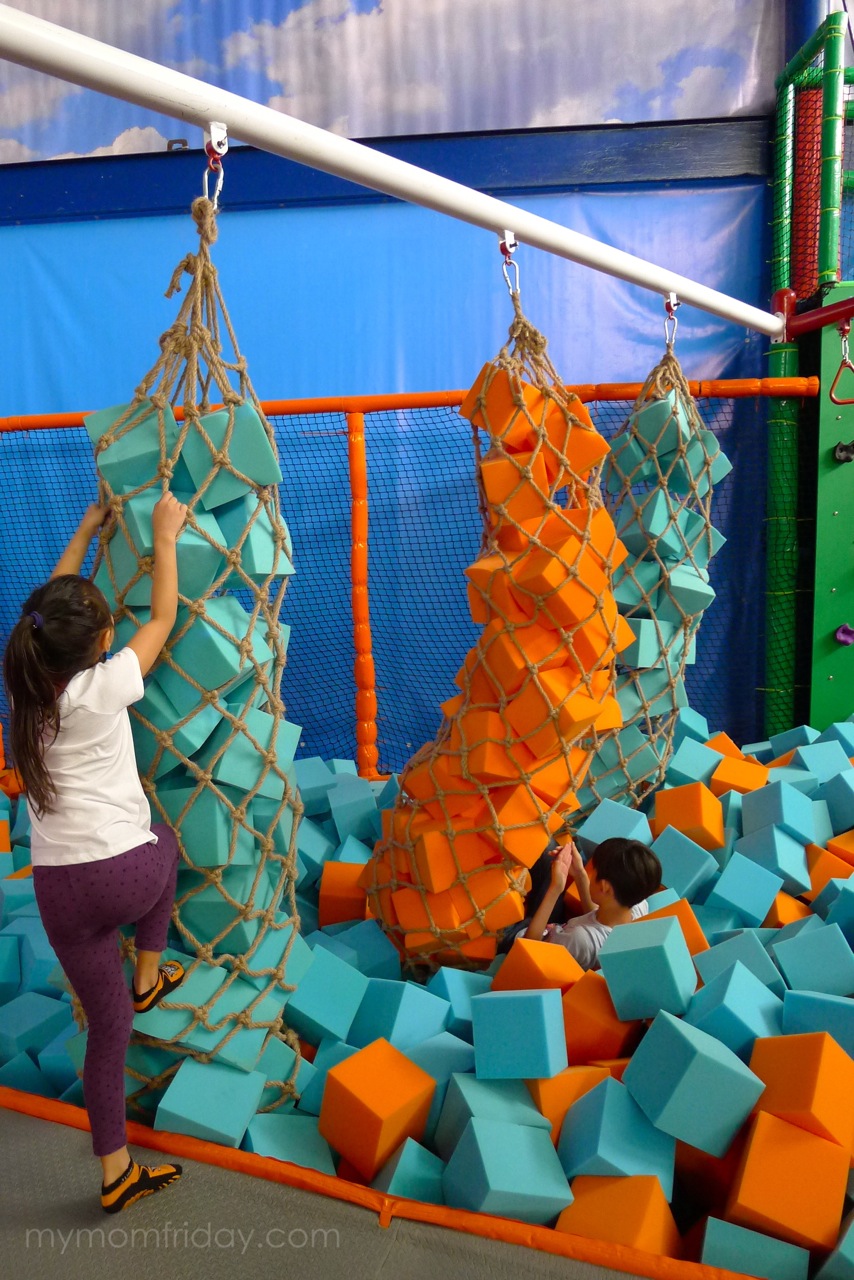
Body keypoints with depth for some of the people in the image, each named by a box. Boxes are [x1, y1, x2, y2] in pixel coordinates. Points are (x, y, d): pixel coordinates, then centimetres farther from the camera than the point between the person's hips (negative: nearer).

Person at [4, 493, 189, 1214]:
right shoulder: (103, 687, -12)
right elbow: (163, 618, 0)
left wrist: (86, 531, 26)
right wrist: (166, 537, 9)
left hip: (61, 888, 4)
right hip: (128, 872, -4)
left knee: (107, 1025, 17)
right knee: (162, 844, 34)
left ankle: (116, 1171, 26)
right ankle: (149, 978, 37)